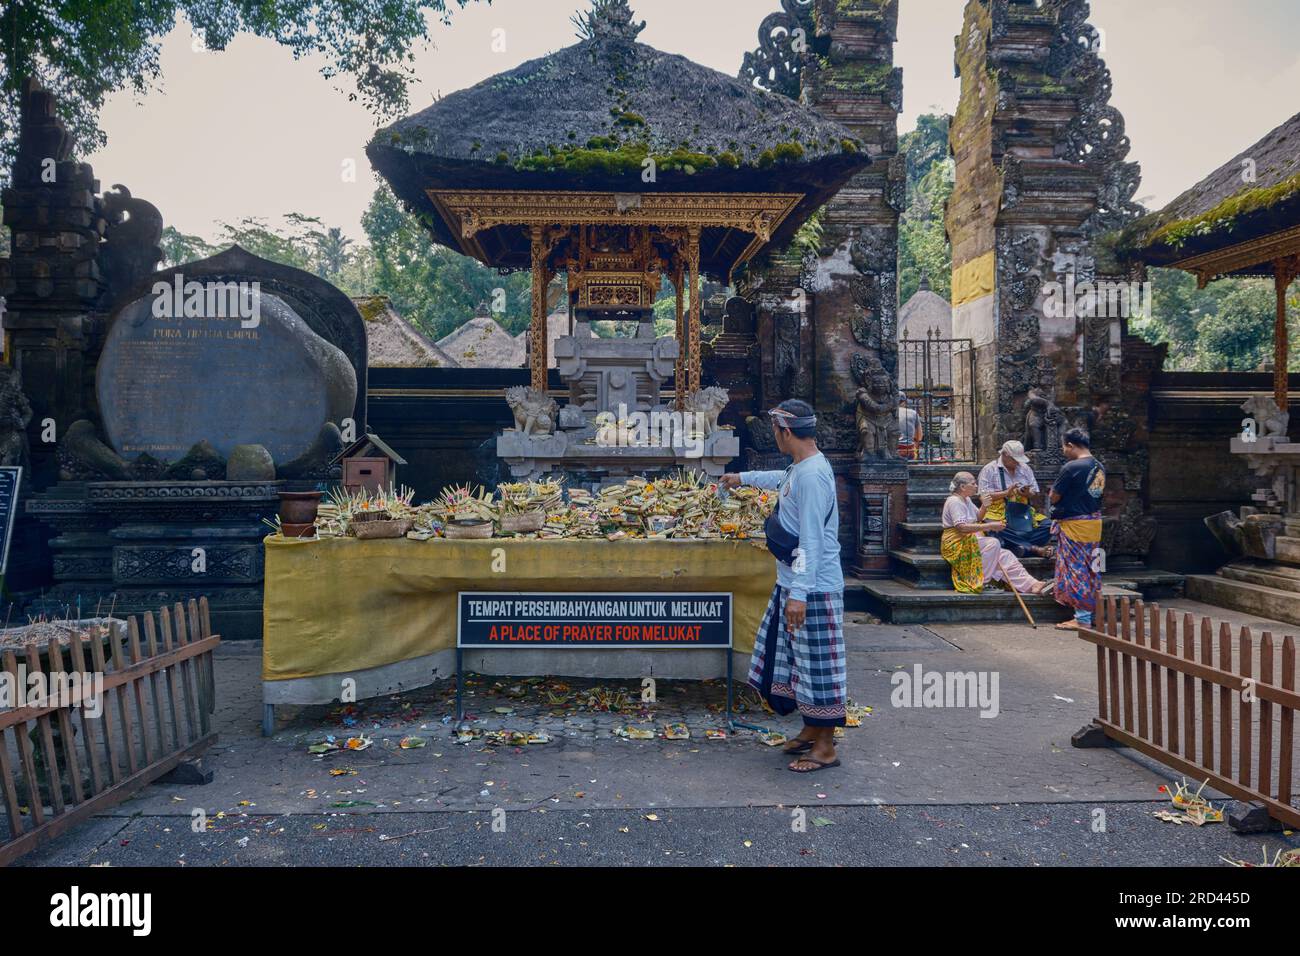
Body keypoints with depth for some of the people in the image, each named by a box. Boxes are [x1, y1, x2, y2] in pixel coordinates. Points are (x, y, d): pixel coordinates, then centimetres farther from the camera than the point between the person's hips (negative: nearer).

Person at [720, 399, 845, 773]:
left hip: (813, 588, -10)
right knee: (795, 657, 17)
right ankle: (811, 730, 30)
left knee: (817, 664, -1)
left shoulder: (812, 475, -21)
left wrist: (799, 593, -26)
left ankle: (825, 747, 10)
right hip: (792, 583, 10)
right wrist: (743, 478, 51)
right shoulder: (800, 469, 11)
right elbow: (780, 479, 37)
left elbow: (812, 540, -24)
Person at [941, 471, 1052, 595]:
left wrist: (984, 506, 3)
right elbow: (962, 527, -26)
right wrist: (989, 526, -26)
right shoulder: (954, 501, -15)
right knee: (993, 543, -30)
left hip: (970, 540, 9)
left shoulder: (966, 500, 17)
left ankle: (1032, 584, -16)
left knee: (1005, 556, -9)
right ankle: (977, 582, -26)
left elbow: (978, 518, 25)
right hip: (957, 544, -9)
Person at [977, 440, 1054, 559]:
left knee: (1047, 525, -20)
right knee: (997, 529, -37)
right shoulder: (989, 470, 2)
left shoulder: (1025, 468, 17)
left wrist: (1028, 493, -6)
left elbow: (1035, 494, 18)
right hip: (1000, 514, -4)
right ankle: (1034, 548, -32)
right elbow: (983, 496, -7)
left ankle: (1023, 548, -29)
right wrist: (1006, 493, -15)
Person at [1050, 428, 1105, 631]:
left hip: (1074, 525, -8)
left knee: (1075, 569, -2)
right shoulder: (1099, 468, 8)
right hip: (1094, 522, 8)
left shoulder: (1072, 467, -18)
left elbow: (1054, 497, -12)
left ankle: (1082, 619, 2)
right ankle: (1086, 615, 20)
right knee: (1089, 569, 13)